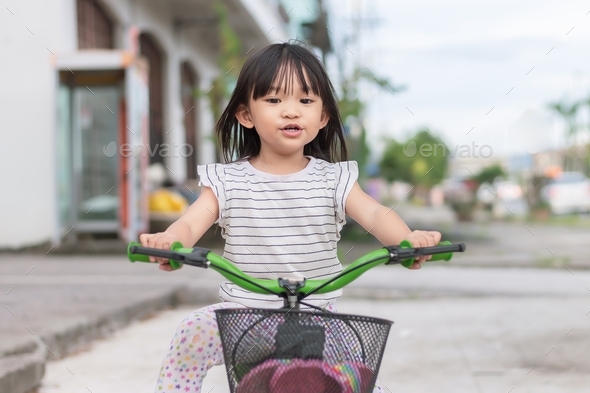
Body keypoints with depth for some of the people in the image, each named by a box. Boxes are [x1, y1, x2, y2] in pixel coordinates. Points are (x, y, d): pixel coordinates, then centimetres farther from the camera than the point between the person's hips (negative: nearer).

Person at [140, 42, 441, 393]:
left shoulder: (334, 179, 2)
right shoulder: (227, 181, 0)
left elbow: (375, 214, -12)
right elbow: (192, 222, -12)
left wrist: (408, 239, -35)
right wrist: (168, 241, -37)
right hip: (243, 315, 0)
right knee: (194, 331, -24)